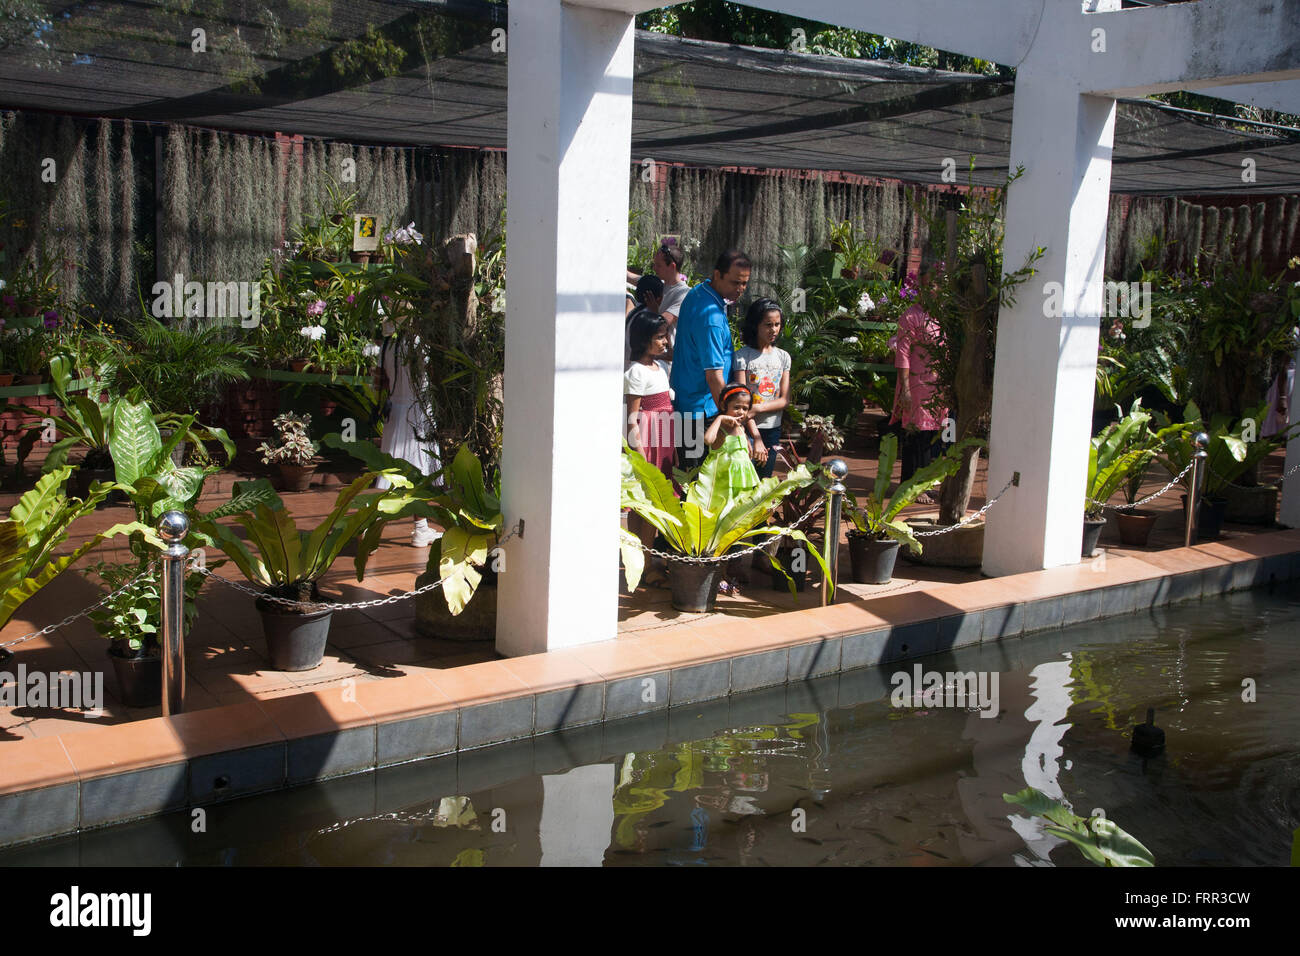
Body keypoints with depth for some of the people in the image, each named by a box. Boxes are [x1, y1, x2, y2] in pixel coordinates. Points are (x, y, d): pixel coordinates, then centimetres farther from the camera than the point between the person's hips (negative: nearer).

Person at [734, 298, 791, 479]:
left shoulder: (783, 357, 7)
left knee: (765, 479, 9)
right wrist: (756, 437, -18)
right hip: (749, 428, -4)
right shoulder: (743, 356, -7)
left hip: (773, 429, 4)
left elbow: (785, 400, 2)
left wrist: (759, 408, -16)